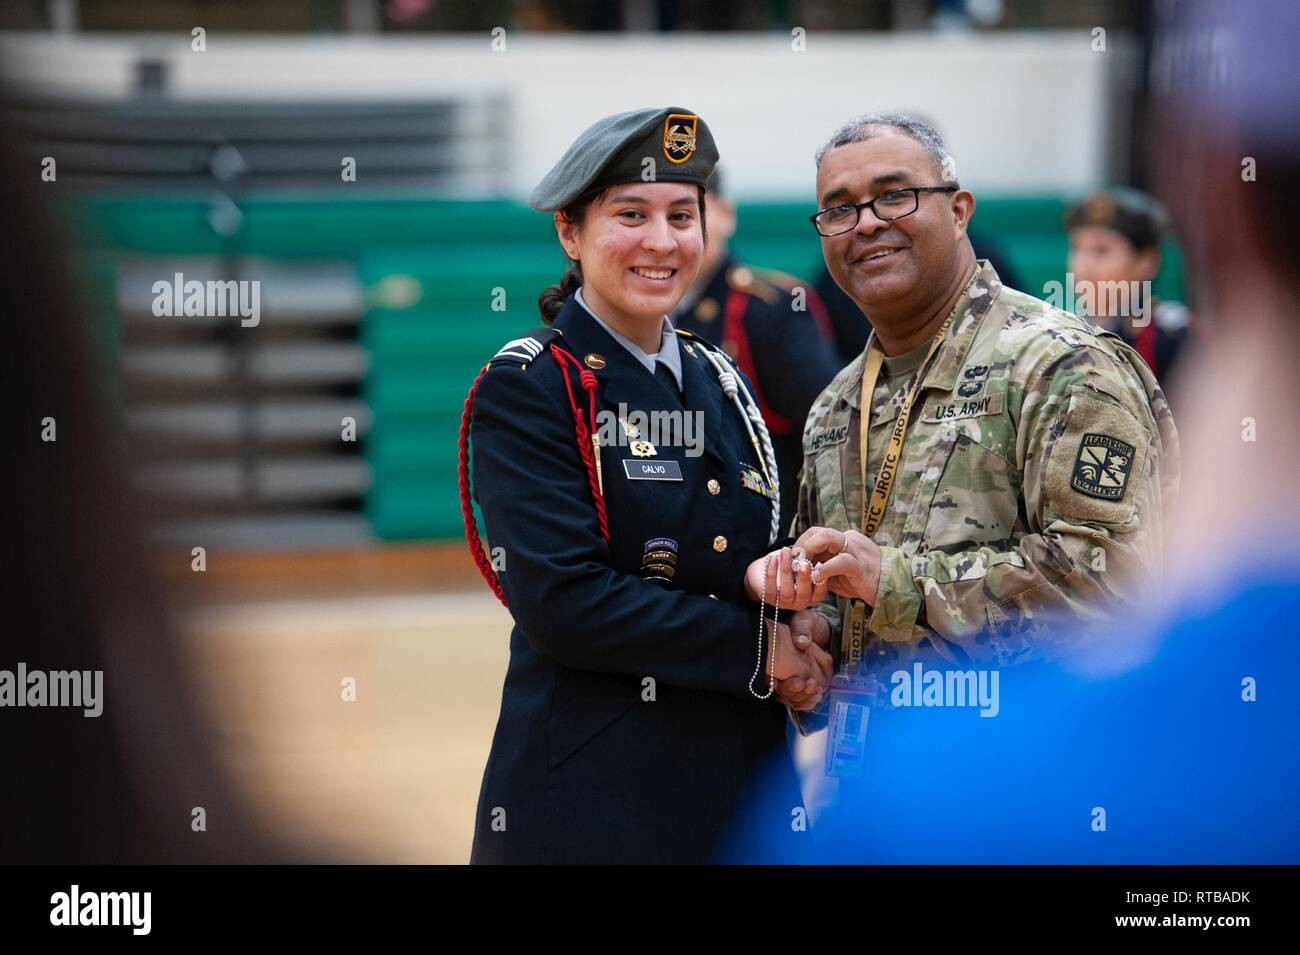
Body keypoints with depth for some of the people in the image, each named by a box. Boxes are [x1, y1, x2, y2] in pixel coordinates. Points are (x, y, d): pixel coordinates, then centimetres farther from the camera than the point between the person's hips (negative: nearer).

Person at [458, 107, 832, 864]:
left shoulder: (720, 380, 11)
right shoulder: (526, 387, -9)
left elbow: (742, 551, 13)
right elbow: (559, 599, -18)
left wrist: (767, 582, -11)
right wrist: (755, 646, -13)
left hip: (746, 777, 6)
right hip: (589, 800, -6)